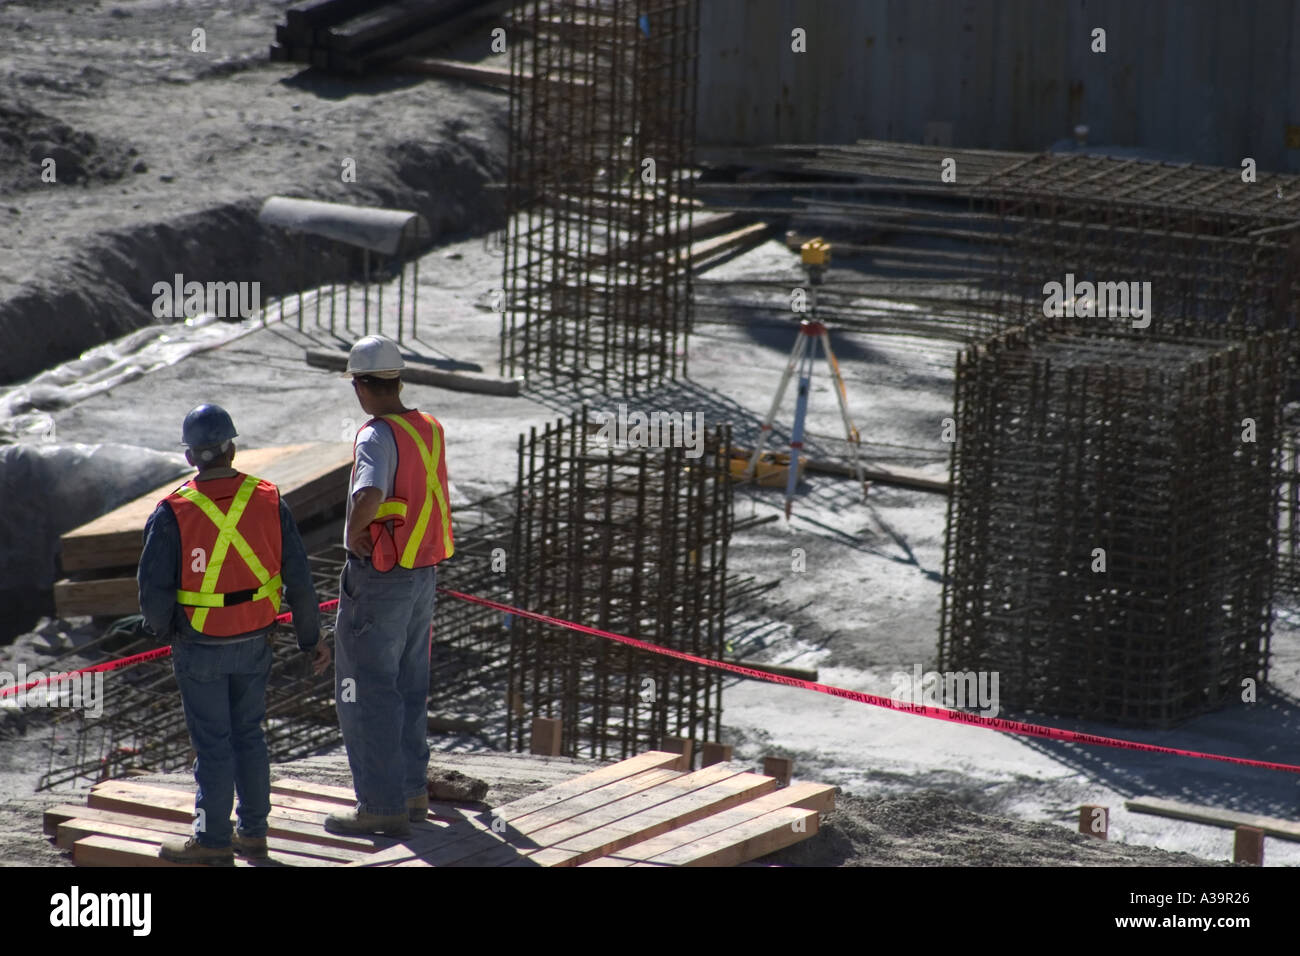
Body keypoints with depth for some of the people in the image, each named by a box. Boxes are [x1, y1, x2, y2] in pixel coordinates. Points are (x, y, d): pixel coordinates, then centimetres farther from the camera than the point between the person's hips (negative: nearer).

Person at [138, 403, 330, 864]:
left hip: (200, 648, -3)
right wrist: (311, 637, 7)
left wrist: (164, 629, 4)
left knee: (213, 743, 5)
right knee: (248, 735, 16)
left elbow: (153, 590, -16)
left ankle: (214, 840, 14)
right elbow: (297, 577, -3)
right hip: (254, 645, 4)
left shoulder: (173, 512, -16)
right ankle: (253, 832, 23)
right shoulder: (269, 501, -6)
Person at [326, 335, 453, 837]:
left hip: (379, 578, -8)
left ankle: (382, 805, 1)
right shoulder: (429, 429, 6)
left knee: (367, 692, -1)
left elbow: (369, 496, -40)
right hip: (423, 571, 8)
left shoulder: (377, 437, -20)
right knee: (408, 687, 18)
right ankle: (411, 790, 26)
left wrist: (352, 531, -21)